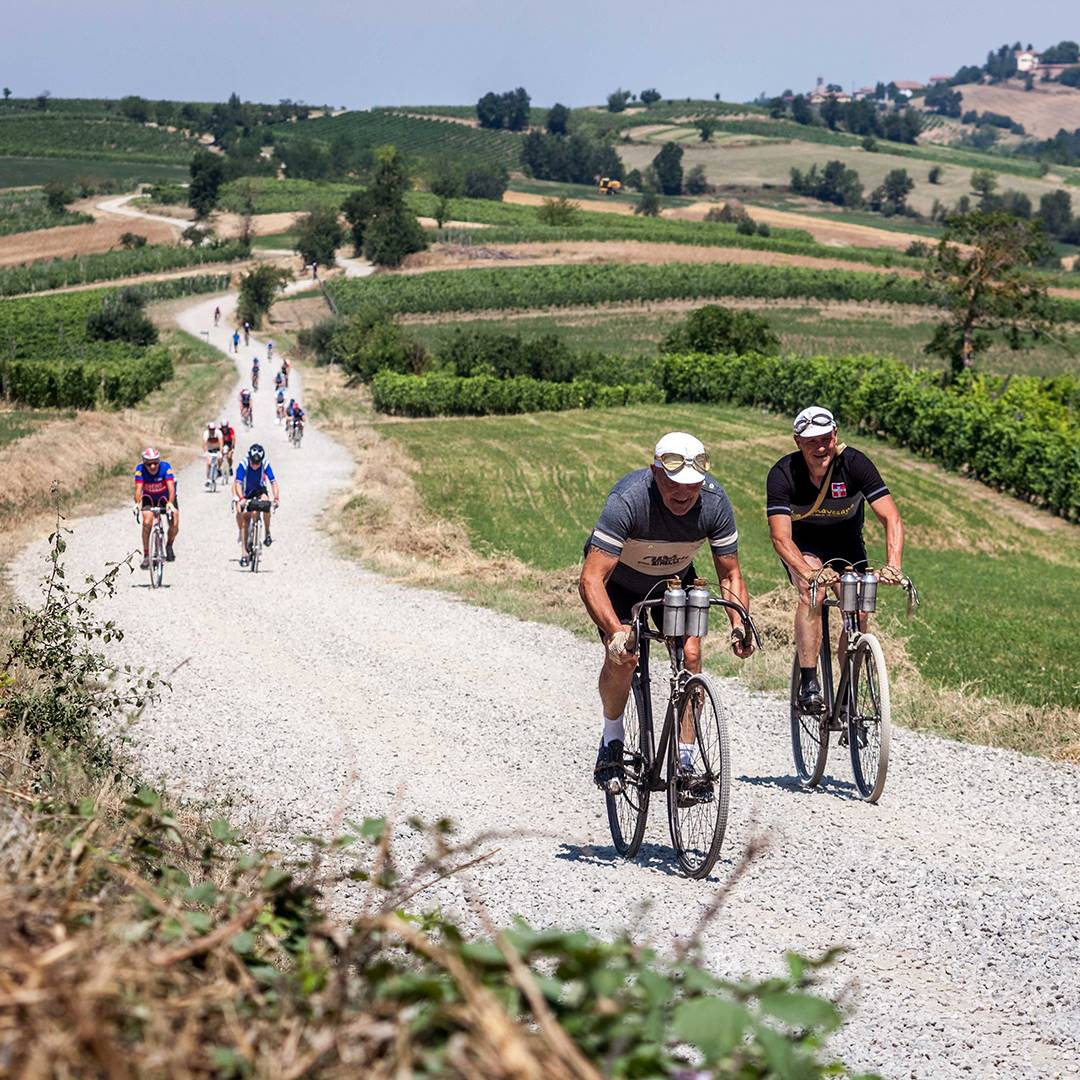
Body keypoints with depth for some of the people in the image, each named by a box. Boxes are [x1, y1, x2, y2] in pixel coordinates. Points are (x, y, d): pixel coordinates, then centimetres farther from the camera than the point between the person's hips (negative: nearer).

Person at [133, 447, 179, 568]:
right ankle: (146, 556, -14)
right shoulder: (140, 469, -26)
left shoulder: (165, 467, -30)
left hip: (166, 497, 0)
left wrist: (170, 503, -57)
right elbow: (138, 488, -35)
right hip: (149, 498, 0)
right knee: (147, 523, -24)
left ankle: (169, 545, 15)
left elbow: (171, 487, -40)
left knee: (174, 525, -17)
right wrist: (137, 503, -54)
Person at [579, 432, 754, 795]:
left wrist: (738, 623, -34)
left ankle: (685, 761, -7)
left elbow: (730, 575, -15)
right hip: (619, 580, -3)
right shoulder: (628, 500, -38)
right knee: (621, 656, -23)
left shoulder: (715, 502, -27)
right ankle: (611, 742, 3)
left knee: (690, 654, -17)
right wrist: (616, 633, -55)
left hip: (675, 578, 3)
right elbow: (591, 580, -41)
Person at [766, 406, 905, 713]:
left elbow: (891, 518, -31)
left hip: (845, 539, 2)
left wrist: (892, 565, -48)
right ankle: (809, 685, -30)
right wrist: (809, 573, -53)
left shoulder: (854, 463, -27)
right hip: (802, 542, -2)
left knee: (858, 614, -14)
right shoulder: (783, 474, -28)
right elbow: (780, 537, -35)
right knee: (812, 593, -31)